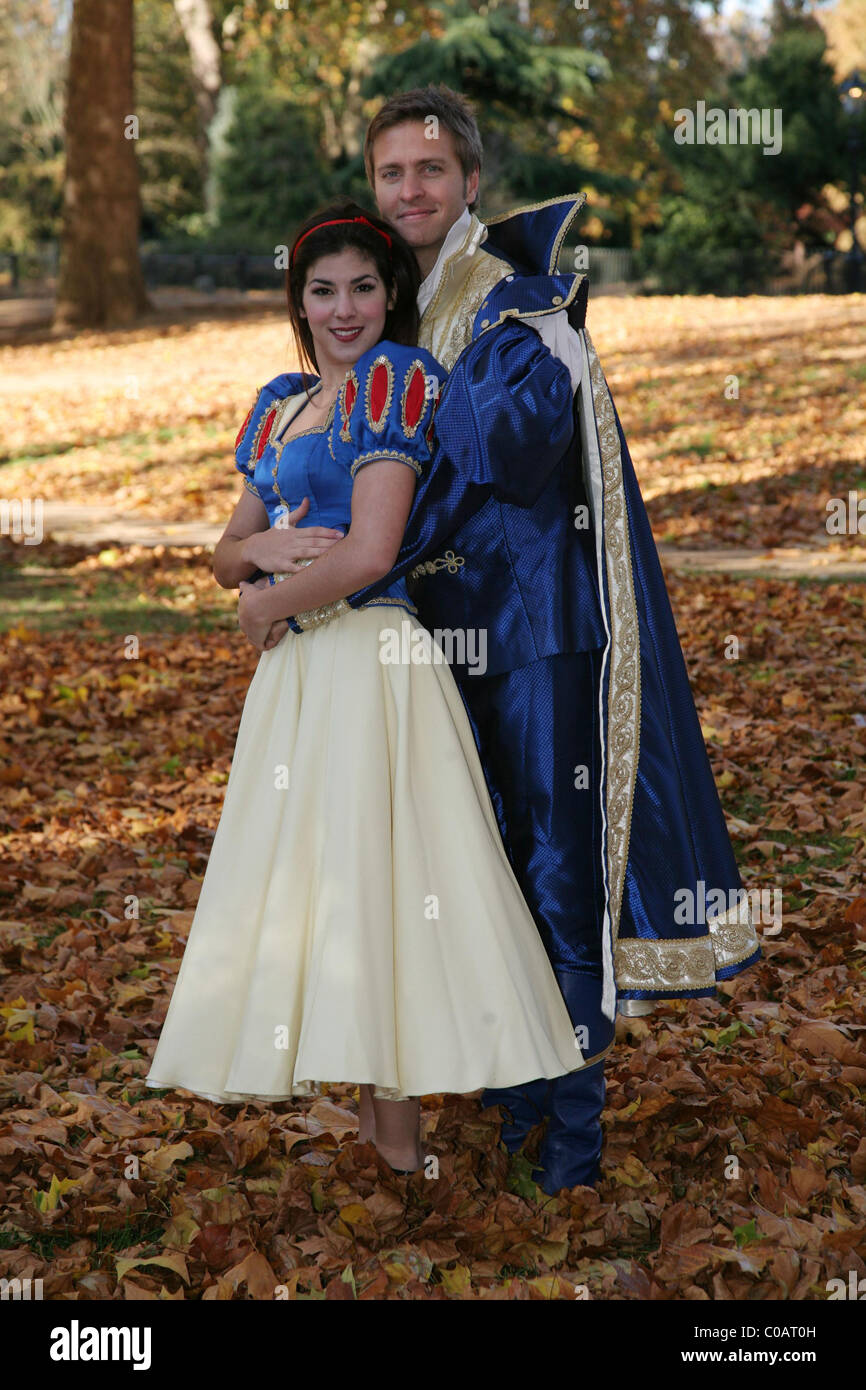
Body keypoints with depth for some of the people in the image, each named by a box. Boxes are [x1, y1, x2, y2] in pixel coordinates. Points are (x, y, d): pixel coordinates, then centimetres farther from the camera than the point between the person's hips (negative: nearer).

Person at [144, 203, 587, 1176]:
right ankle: (376, 1107, 22)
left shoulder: (392, 379, -7)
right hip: (295, 667, 8)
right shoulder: (281, 404, 17)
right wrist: (271, 556, -5)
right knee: (311, 869, 11)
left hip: (371, 657, -8)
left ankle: (397, 1128, 3)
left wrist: (270, 603, -3)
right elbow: (230, 551, 17)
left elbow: (369, 552, -16)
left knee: (370, 866, -6)